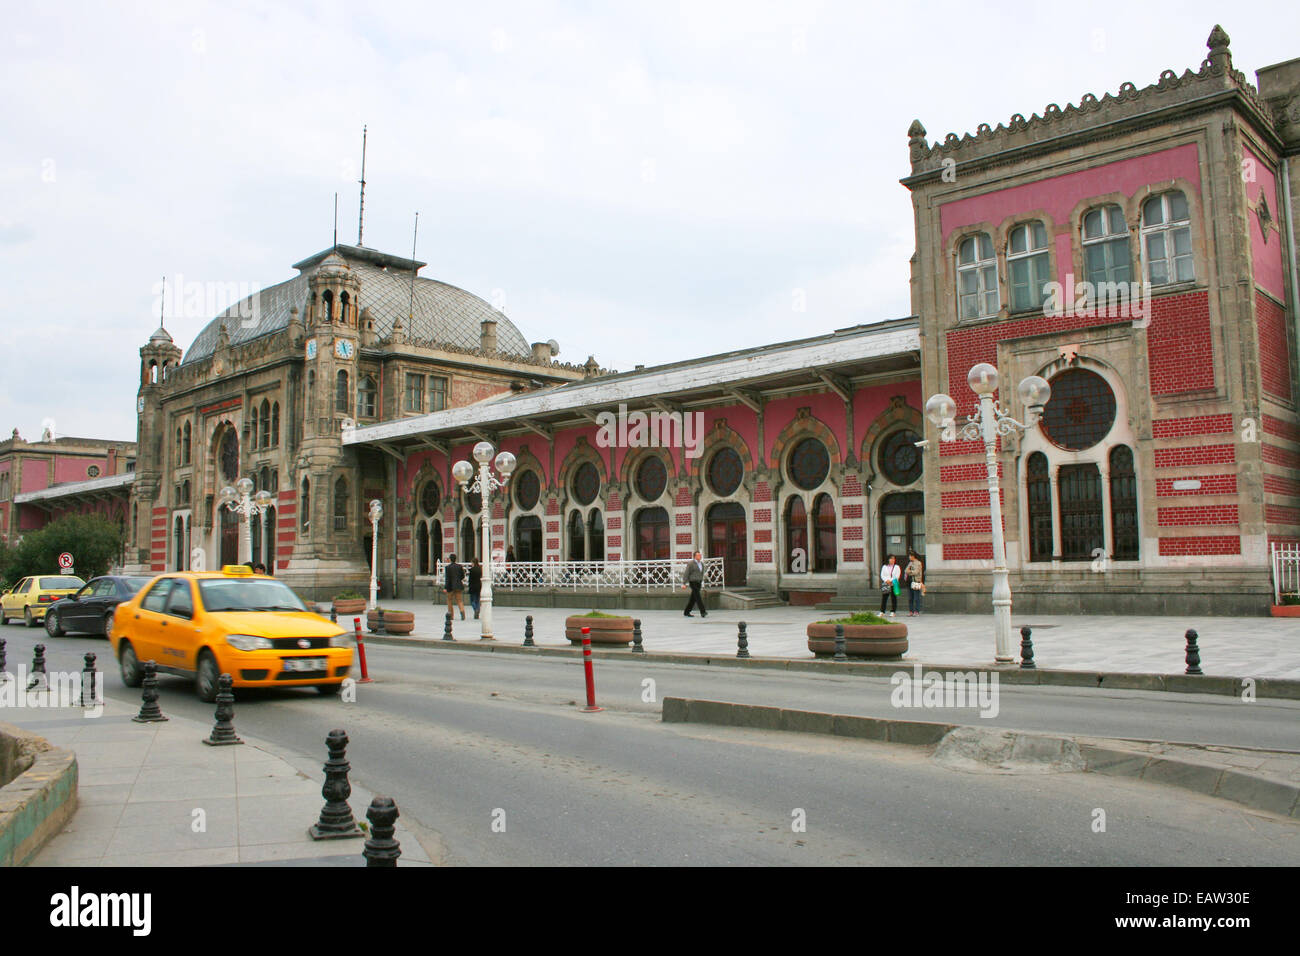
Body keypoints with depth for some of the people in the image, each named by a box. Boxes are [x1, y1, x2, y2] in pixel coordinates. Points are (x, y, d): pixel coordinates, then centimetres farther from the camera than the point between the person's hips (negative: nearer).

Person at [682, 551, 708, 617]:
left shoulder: (702, 564, 11)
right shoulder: (691, 564, -9)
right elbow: (686, 574, -9)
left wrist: (702, 581, 22)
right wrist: (684, 584, -12)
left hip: (699, 583, 7)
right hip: (693, 582, -7)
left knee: (693, 598, 9)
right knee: (698, 597, -15)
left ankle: (686, 612, 18)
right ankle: (702, 612, -20)